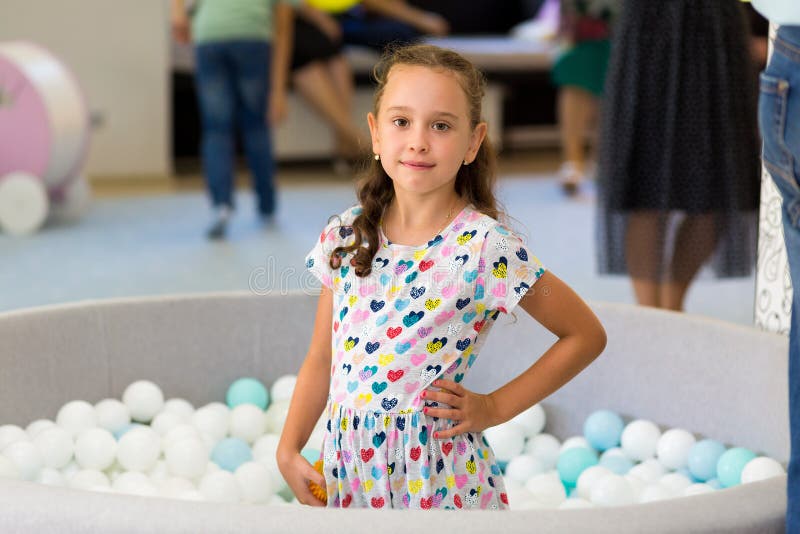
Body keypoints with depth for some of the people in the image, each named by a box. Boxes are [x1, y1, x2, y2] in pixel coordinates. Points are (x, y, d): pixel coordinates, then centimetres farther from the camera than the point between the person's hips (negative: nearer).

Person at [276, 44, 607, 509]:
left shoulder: (487, 246, -13)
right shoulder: (346, 236, 1)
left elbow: (587, 335, -6)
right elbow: (321, 362, 9)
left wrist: (496, 408, -7)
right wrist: (288, 450, 1)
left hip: (436, 473, -4)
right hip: (348, 466, 4)